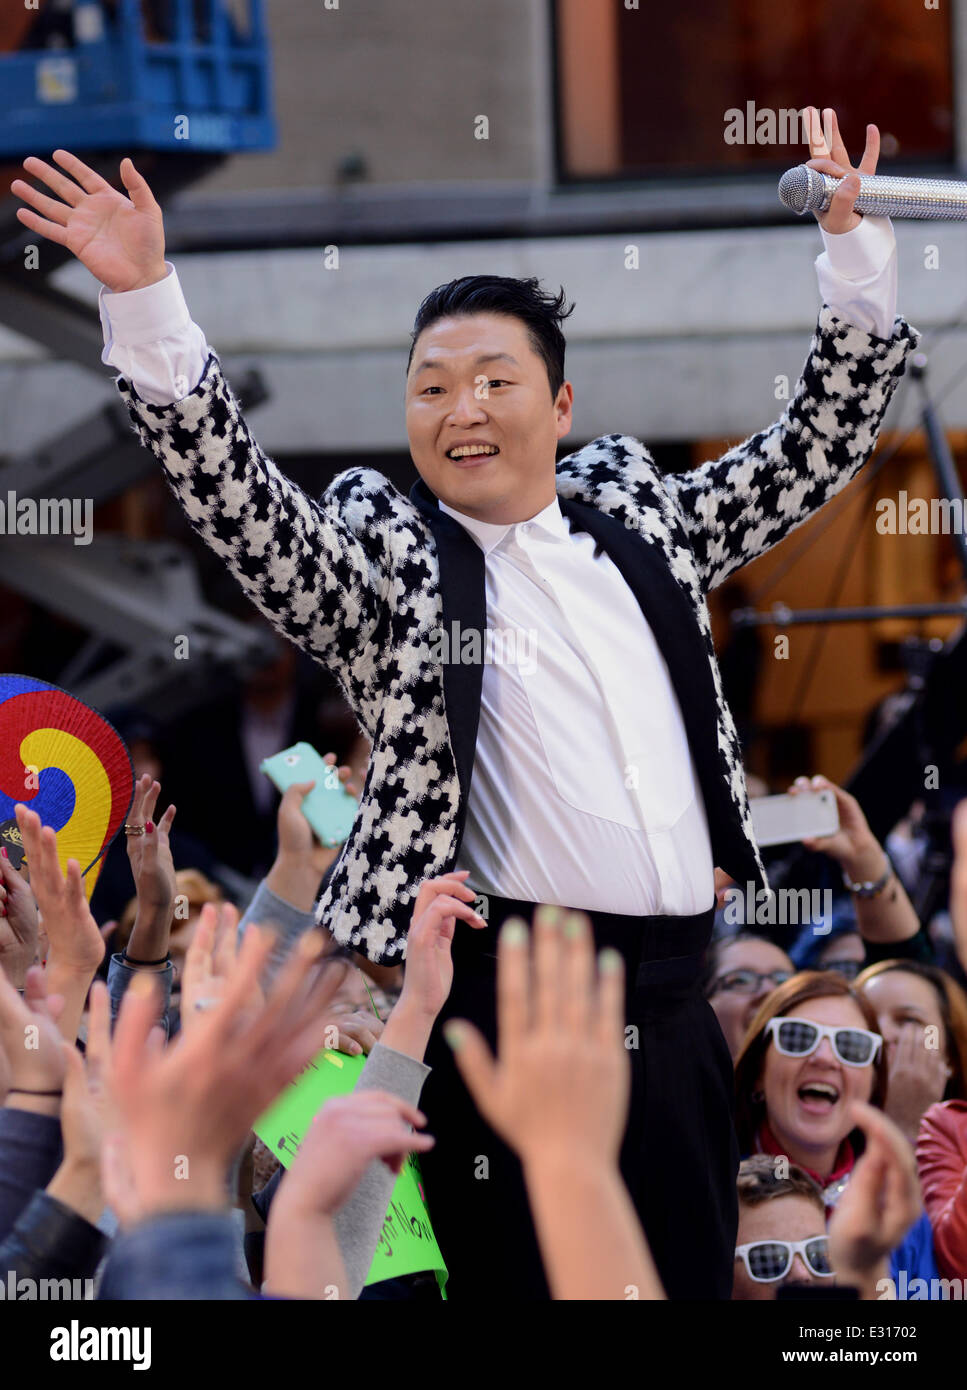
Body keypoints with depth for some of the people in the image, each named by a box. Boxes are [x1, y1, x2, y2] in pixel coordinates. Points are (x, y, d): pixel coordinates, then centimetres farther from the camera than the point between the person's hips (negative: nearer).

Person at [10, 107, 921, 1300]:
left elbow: (821, 441, 23)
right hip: (509, 1002, -5)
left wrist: (852, 242, 18)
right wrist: (144, 301, -24)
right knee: (526, 1286, -5)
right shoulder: (381, 557, 3)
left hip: (672, 1006, 5)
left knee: (693, 1286, 9)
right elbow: (235, 497, -13)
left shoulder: (638, 512, 17)